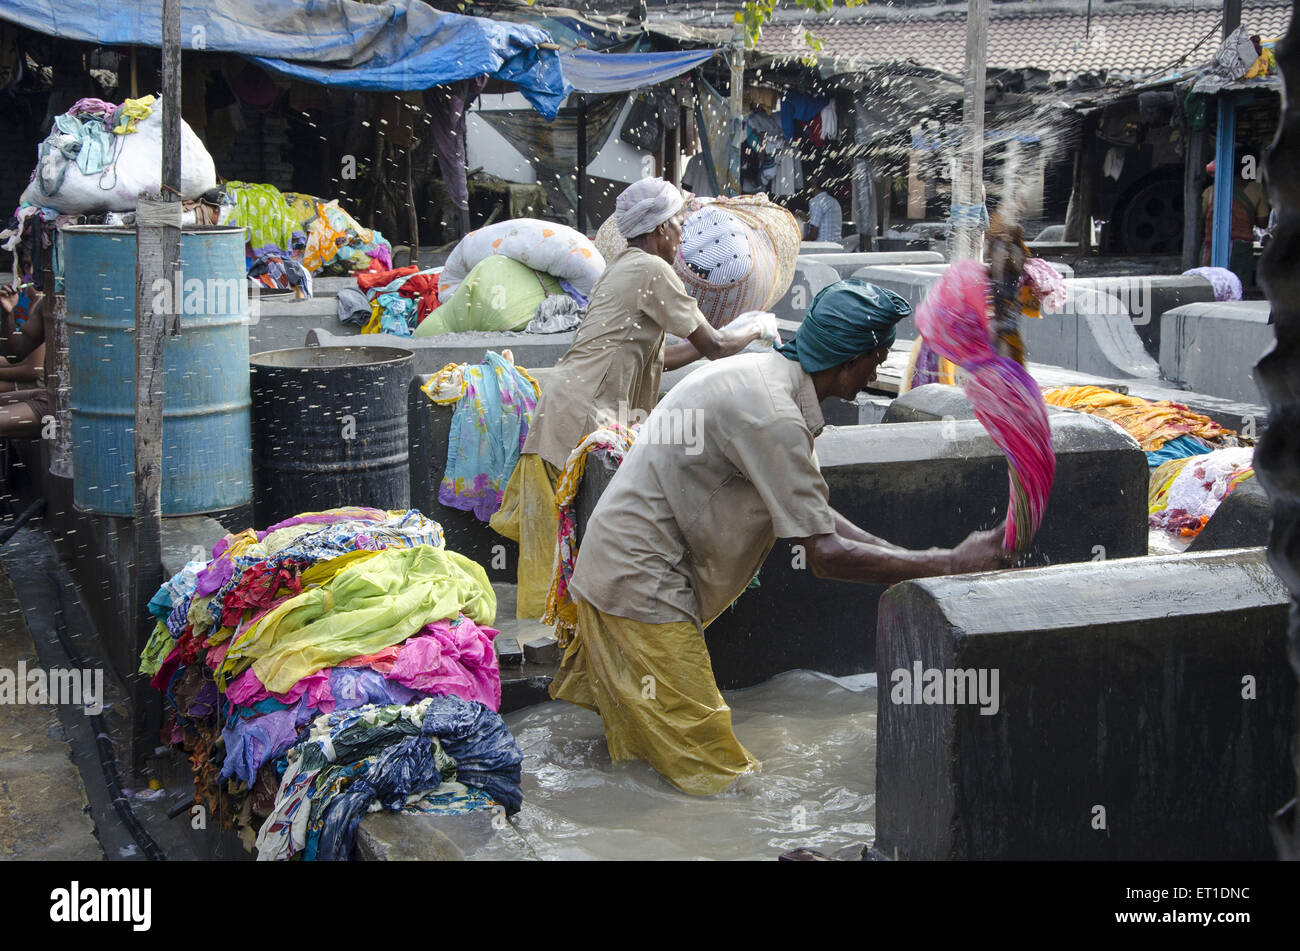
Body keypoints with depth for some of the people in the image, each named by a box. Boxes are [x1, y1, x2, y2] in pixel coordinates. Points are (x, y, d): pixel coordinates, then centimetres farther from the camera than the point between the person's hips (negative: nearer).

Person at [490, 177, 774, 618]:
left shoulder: (624, 267, 21)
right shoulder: (651, 269, -8)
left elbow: (654, 357, 25)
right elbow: (714, 346, -5)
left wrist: (725, 335, 29)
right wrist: (756, 329, 14)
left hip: (567, 406, 10)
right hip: (583, 415, -10)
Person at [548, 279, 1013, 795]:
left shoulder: (761, 372, 7)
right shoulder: (773, 414, -24)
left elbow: (813, 512, 12)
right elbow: (826, 554, -24)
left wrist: (906, 558, 5)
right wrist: (950, 563, -19)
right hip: (642, 580, -10)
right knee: (712, 772, -7)